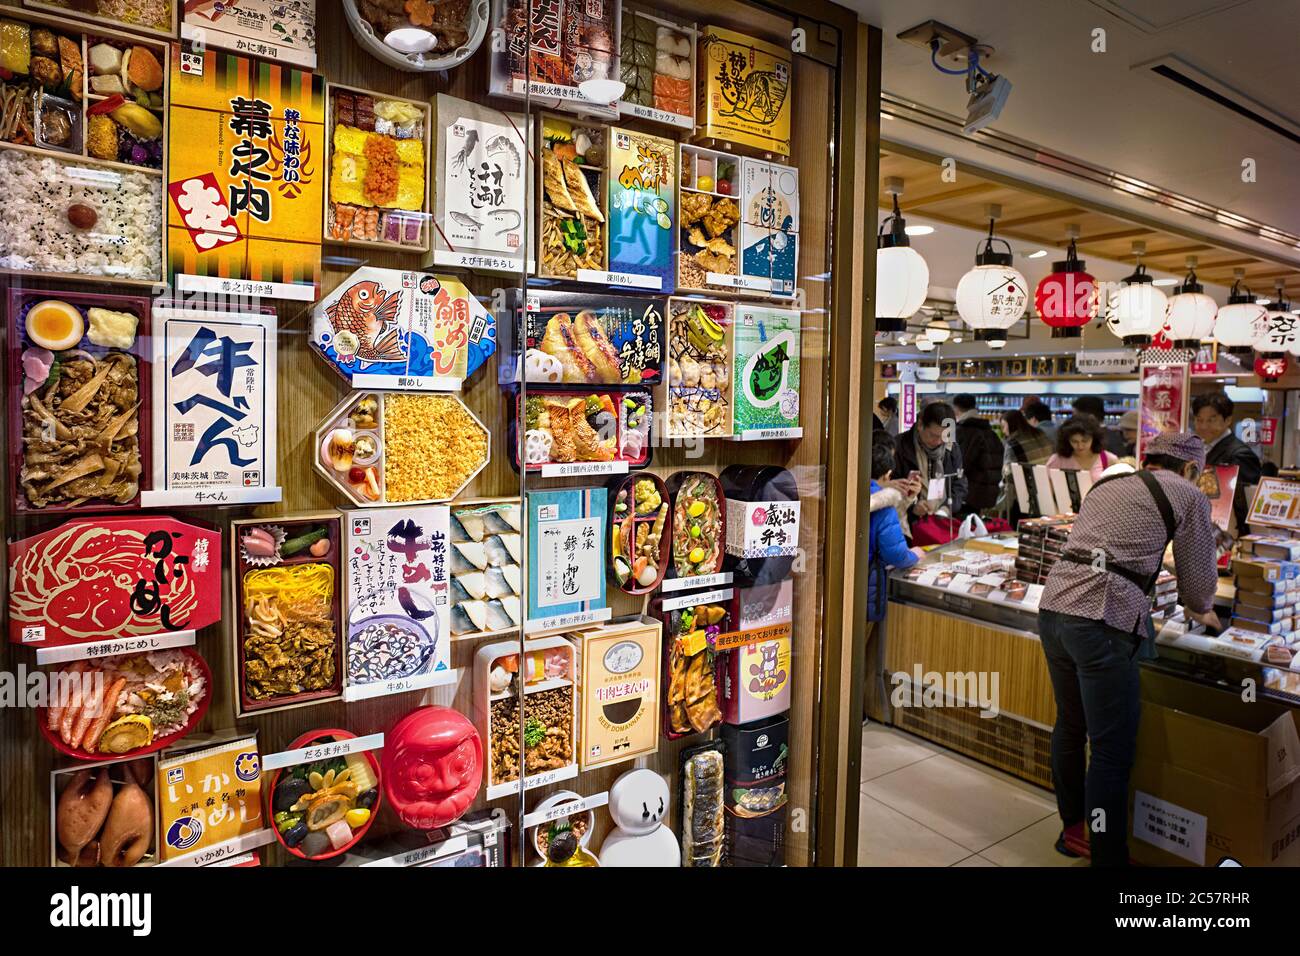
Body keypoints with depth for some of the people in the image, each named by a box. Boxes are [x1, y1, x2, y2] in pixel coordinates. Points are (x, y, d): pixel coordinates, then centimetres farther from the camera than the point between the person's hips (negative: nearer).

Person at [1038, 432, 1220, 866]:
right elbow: (1199, 582, 11)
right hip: (1102, 624, -7)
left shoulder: (1104, 486, 22)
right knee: (1112, 753, 2)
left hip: (1052, 607, 7)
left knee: (1069, 727, 22)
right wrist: (1199, 611, 33)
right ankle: (1108, 856, 11)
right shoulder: (1188, 497, 6)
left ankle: (1072, 830, 38)